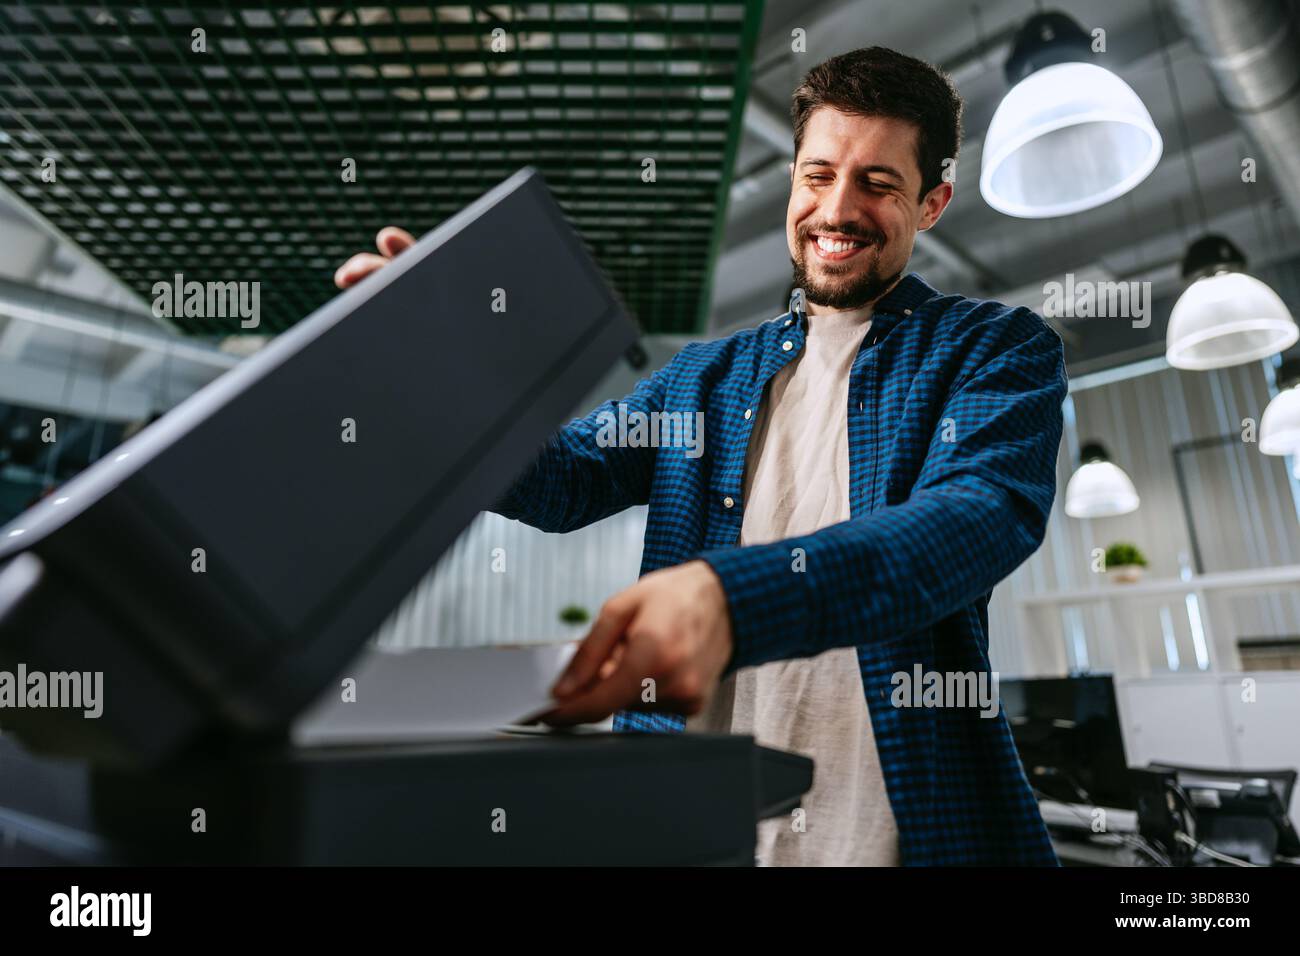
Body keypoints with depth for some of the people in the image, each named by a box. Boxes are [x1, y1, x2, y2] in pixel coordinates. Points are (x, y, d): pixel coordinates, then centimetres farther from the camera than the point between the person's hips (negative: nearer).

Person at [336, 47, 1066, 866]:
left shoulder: (996, 348, 0)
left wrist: (729, 598, -34)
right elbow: (567, 479, 1)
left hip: (905, 827, -2)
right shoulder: (705, 375, 11)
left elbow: (983, 514, -18)